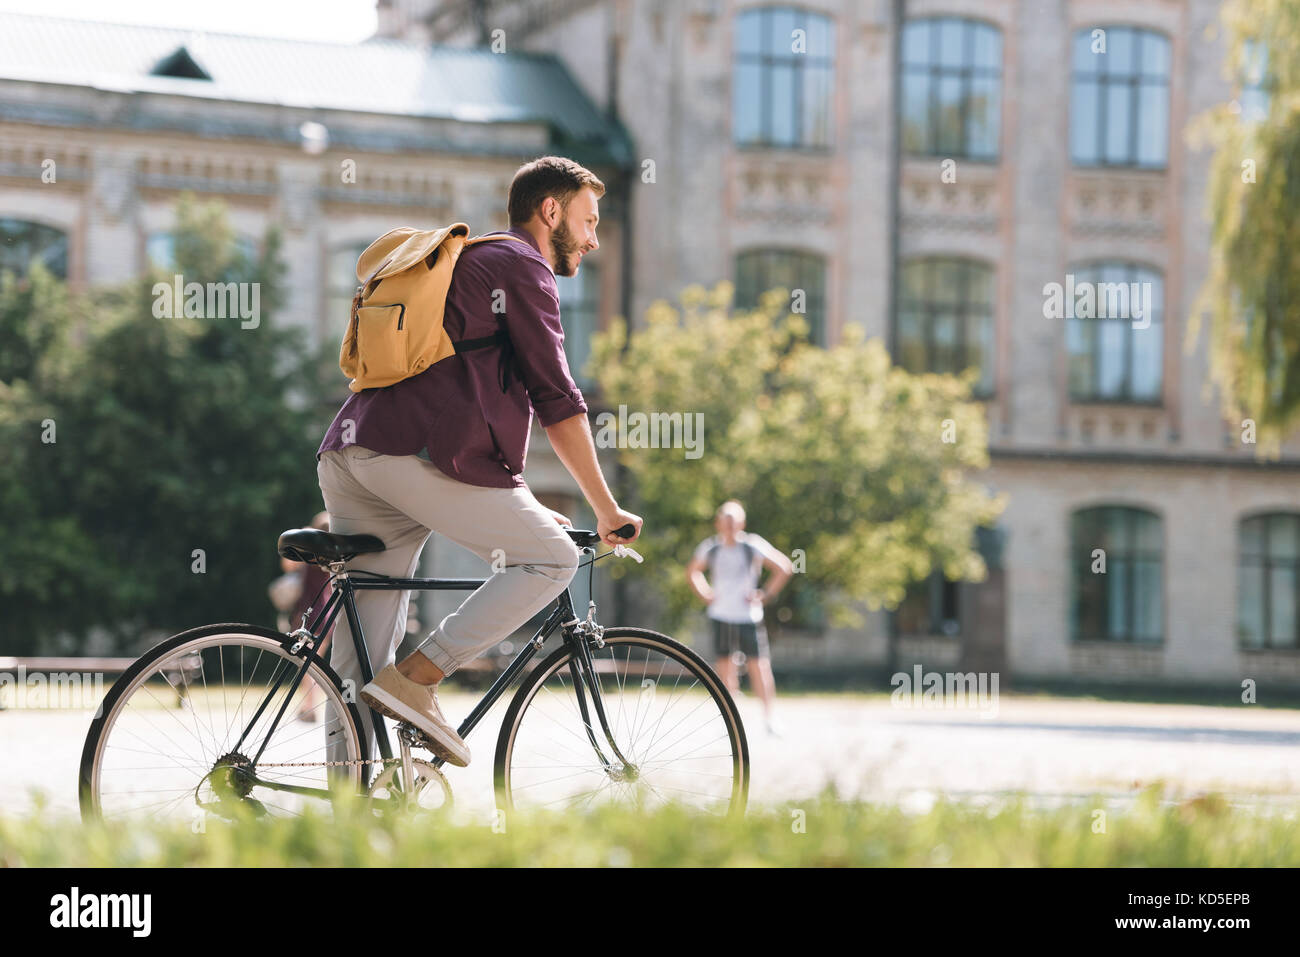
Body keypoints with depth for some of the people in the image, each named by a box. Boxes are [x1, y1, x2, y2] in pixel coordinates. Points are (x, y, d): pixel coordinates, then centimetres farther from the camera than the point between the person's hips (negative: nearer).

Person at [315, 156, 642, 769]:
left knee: (358, 659, 7)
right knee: (553, 558, -1)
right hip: (413, 454, -9)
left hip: (348, 455, 9)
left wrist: (521, 508, 38)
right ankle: (416, 681, -11)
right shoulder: (522, 266, 5)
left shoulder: (465, 262, 35)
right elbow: (556, 399, 0)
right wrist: (606, 509, 6)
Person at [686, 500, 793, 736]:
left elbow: (785, 568, -3)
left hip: (749, 617, -3)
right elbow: (692, 572, 22)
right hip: (720, 617, 3)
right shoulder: (710, 548, 3)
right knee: (724, 668, 2)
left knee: (758, 666, -8)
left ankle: (769, 716, -1)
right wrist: (705, 595, 9)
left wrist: (765, 595, -6)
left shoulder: (753, 546, -7)